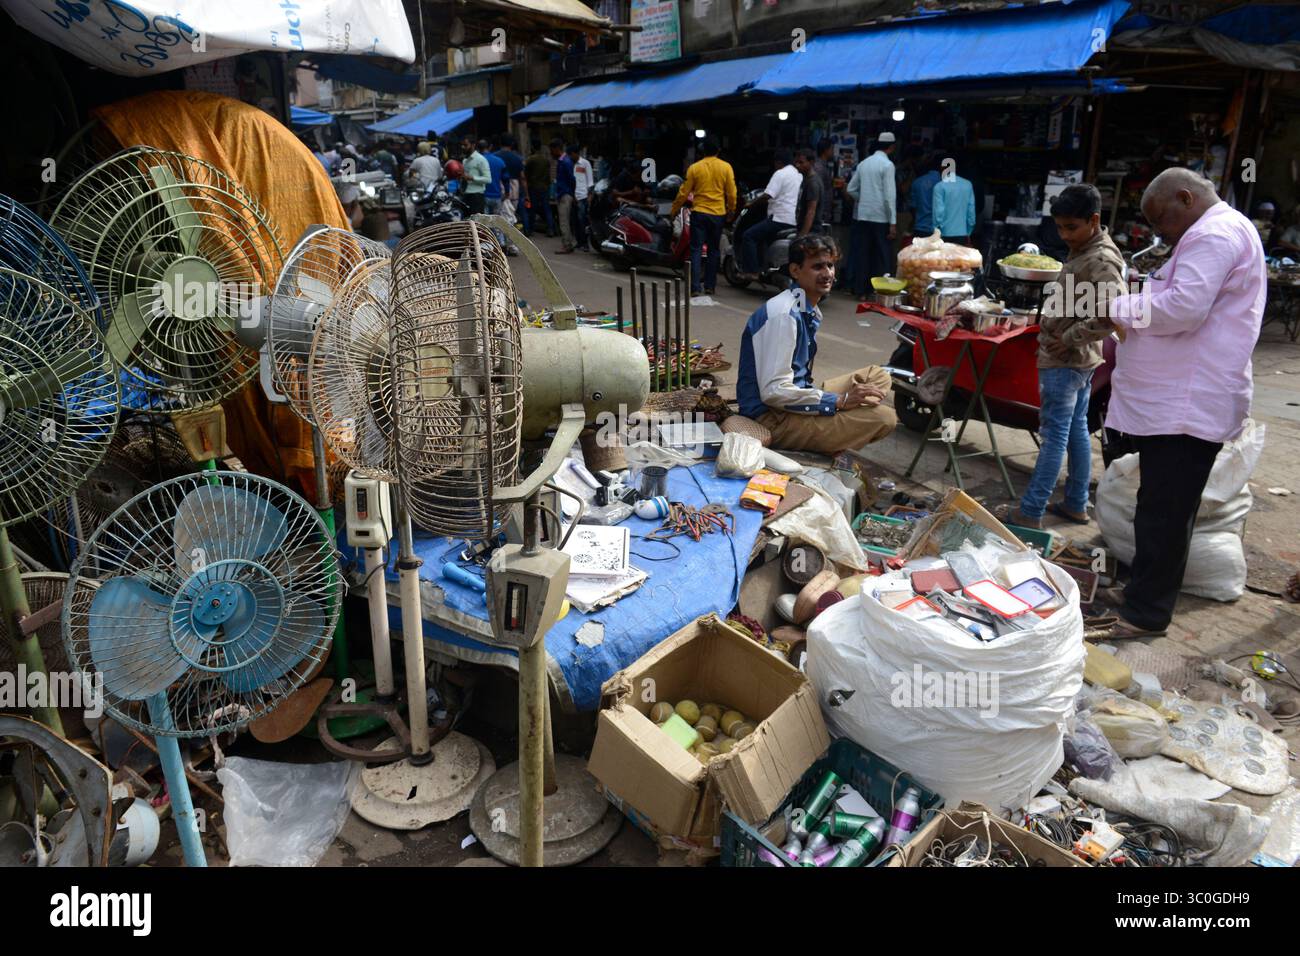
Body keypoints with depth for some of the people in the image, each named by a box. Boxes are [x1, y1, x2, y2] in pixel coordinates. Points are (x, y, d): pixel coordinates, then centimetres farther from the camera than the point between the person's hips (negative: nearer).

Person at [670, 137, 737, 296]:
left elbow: (684, 192, 0)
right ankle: (710, 286, 15)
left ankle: (695, 287, -8)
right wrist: (731, 210, 17)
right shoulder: (726, 167, -1)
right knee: (714, 250, 12)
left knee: (696, 250, 1)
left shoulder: (695, 168, -3)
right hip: (718, 214, 1)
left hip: (699, 213, -1)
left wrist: (674, 210, 13)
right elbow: (731, 193, 1)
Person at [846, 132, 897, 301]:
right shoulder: (887, 165, -9)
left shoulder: (863, 163, 8)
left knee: (862, 255, 8)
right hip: (880, 217, -5)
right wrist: (893, 222, -12)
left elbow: (851, 189, 12)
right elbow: (890, 195, -13)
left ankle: (861, 292, 13)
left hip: (862, 215, 5)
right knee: (882, 256, 1)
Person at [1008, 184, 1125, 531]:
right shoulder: (1084, 252, 12)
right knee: (1076, 429, 15)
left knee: (1054, 435, -7)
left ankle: (1029, 513, -2)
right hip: (1079, 360, 10)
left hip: (1065, 362, -10)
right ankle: (1076, 504, 25)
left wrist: (1069, 339, -23)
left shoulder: (1101, 260, -19)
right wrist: (1066, 338, 13)